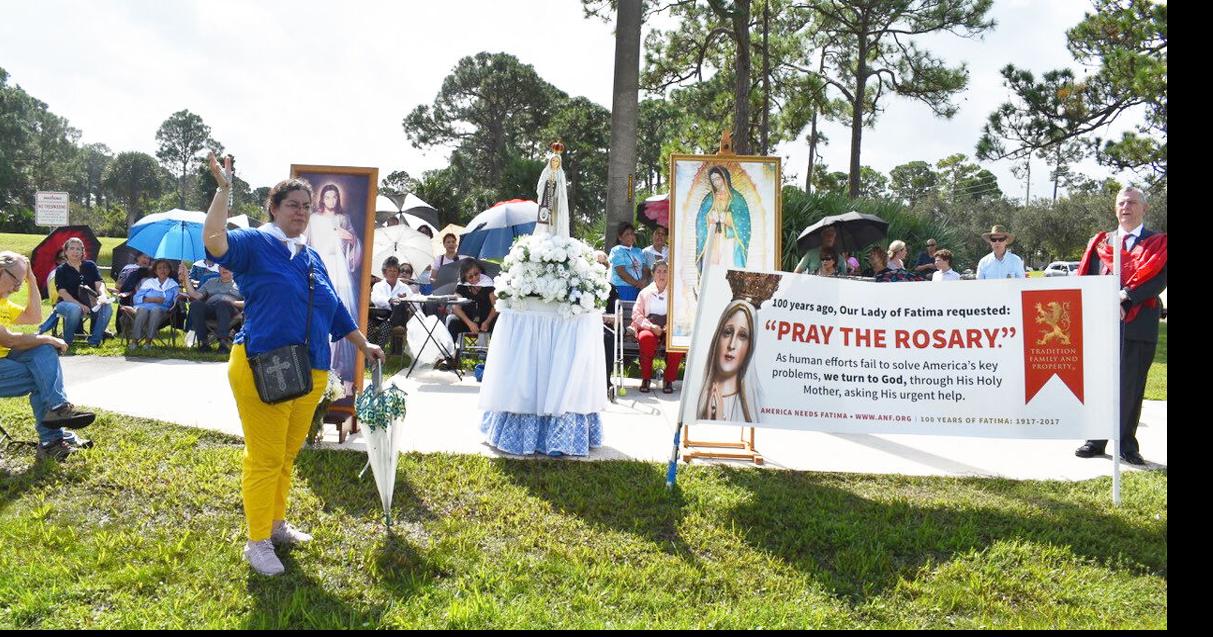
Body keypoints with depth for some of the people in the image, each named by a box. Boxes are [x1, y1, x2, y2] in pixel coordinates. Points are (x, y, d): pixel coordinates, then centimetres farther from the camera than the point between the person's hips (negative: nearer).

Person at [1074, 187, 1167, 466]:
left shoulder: (1159, 244, 8)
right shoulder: (1099, 243, 16)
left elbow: (1159, 278, -6)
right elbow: (1088, 278, 7)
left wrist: (1126, 296, -17)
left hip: (1138, 324, -2)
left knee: (1131, 385, 1)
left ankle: (1127, 445, 9)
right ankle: (1096, 440, 11)